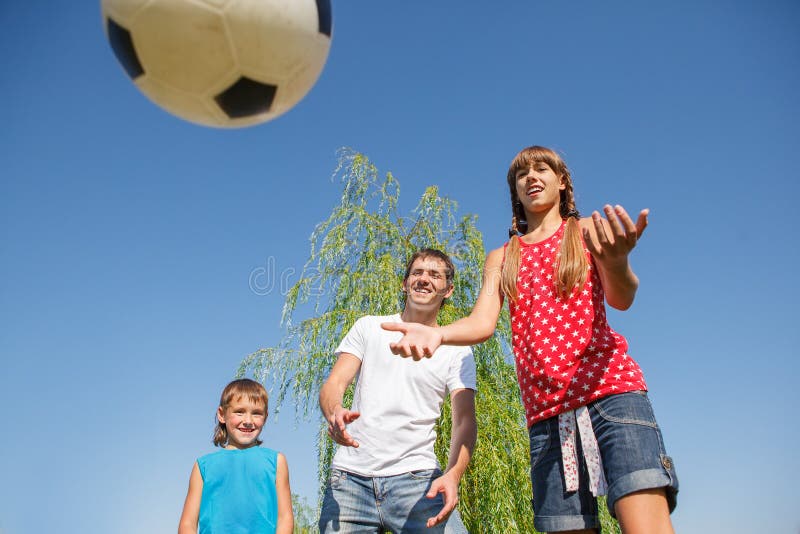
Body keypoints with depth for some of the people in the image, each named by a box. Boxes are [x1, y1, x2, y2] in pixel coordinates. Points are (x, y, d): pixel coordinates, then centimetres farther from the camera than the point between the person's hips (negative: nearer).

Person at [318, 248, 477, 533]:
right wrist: (335, 412, -21)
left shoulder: (457, 351, 7)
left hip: (415, 477, -1)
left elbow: (465, 420, -2)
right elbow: (333, 384, 4)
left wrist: (453, 474, -22)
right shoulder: (368, 327, 13)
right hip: (350, 476, 2)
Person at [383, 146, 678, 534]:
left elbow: (621, 298, -4)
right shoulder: (502, 258, 20)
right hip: (546, 410, 3)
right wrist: (437, 333, -18)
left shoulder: (588, 230, 12)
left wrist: (617, 261, -29)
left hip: (610, 389, -3)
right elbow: (483, 322, 5)